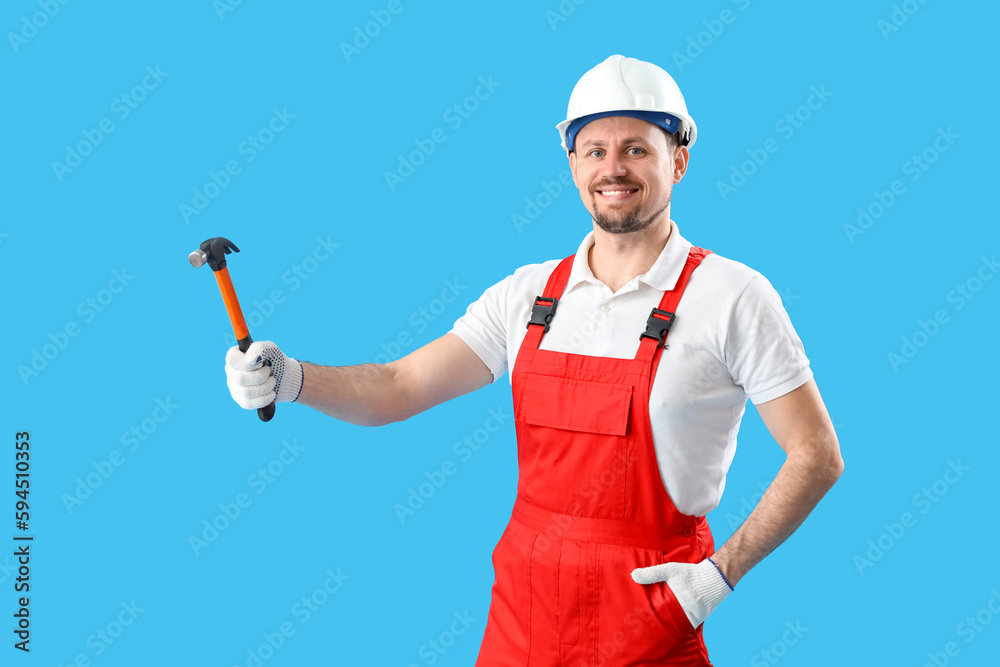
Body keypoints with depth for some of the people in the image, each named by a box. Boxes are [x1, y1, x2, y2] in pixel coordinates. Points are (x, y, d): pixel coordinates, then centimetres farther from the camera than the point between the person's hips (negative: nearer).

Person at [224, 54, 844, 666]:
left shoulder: (733, 297, -9)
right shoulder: (530, 293, 3)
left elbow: (817, 457, -6)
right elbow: (397, 390, 0)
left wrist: (723, 571, -12)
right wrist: (291, 379, -17)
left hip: (649, 607, -4)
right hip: (522, 600, 4)